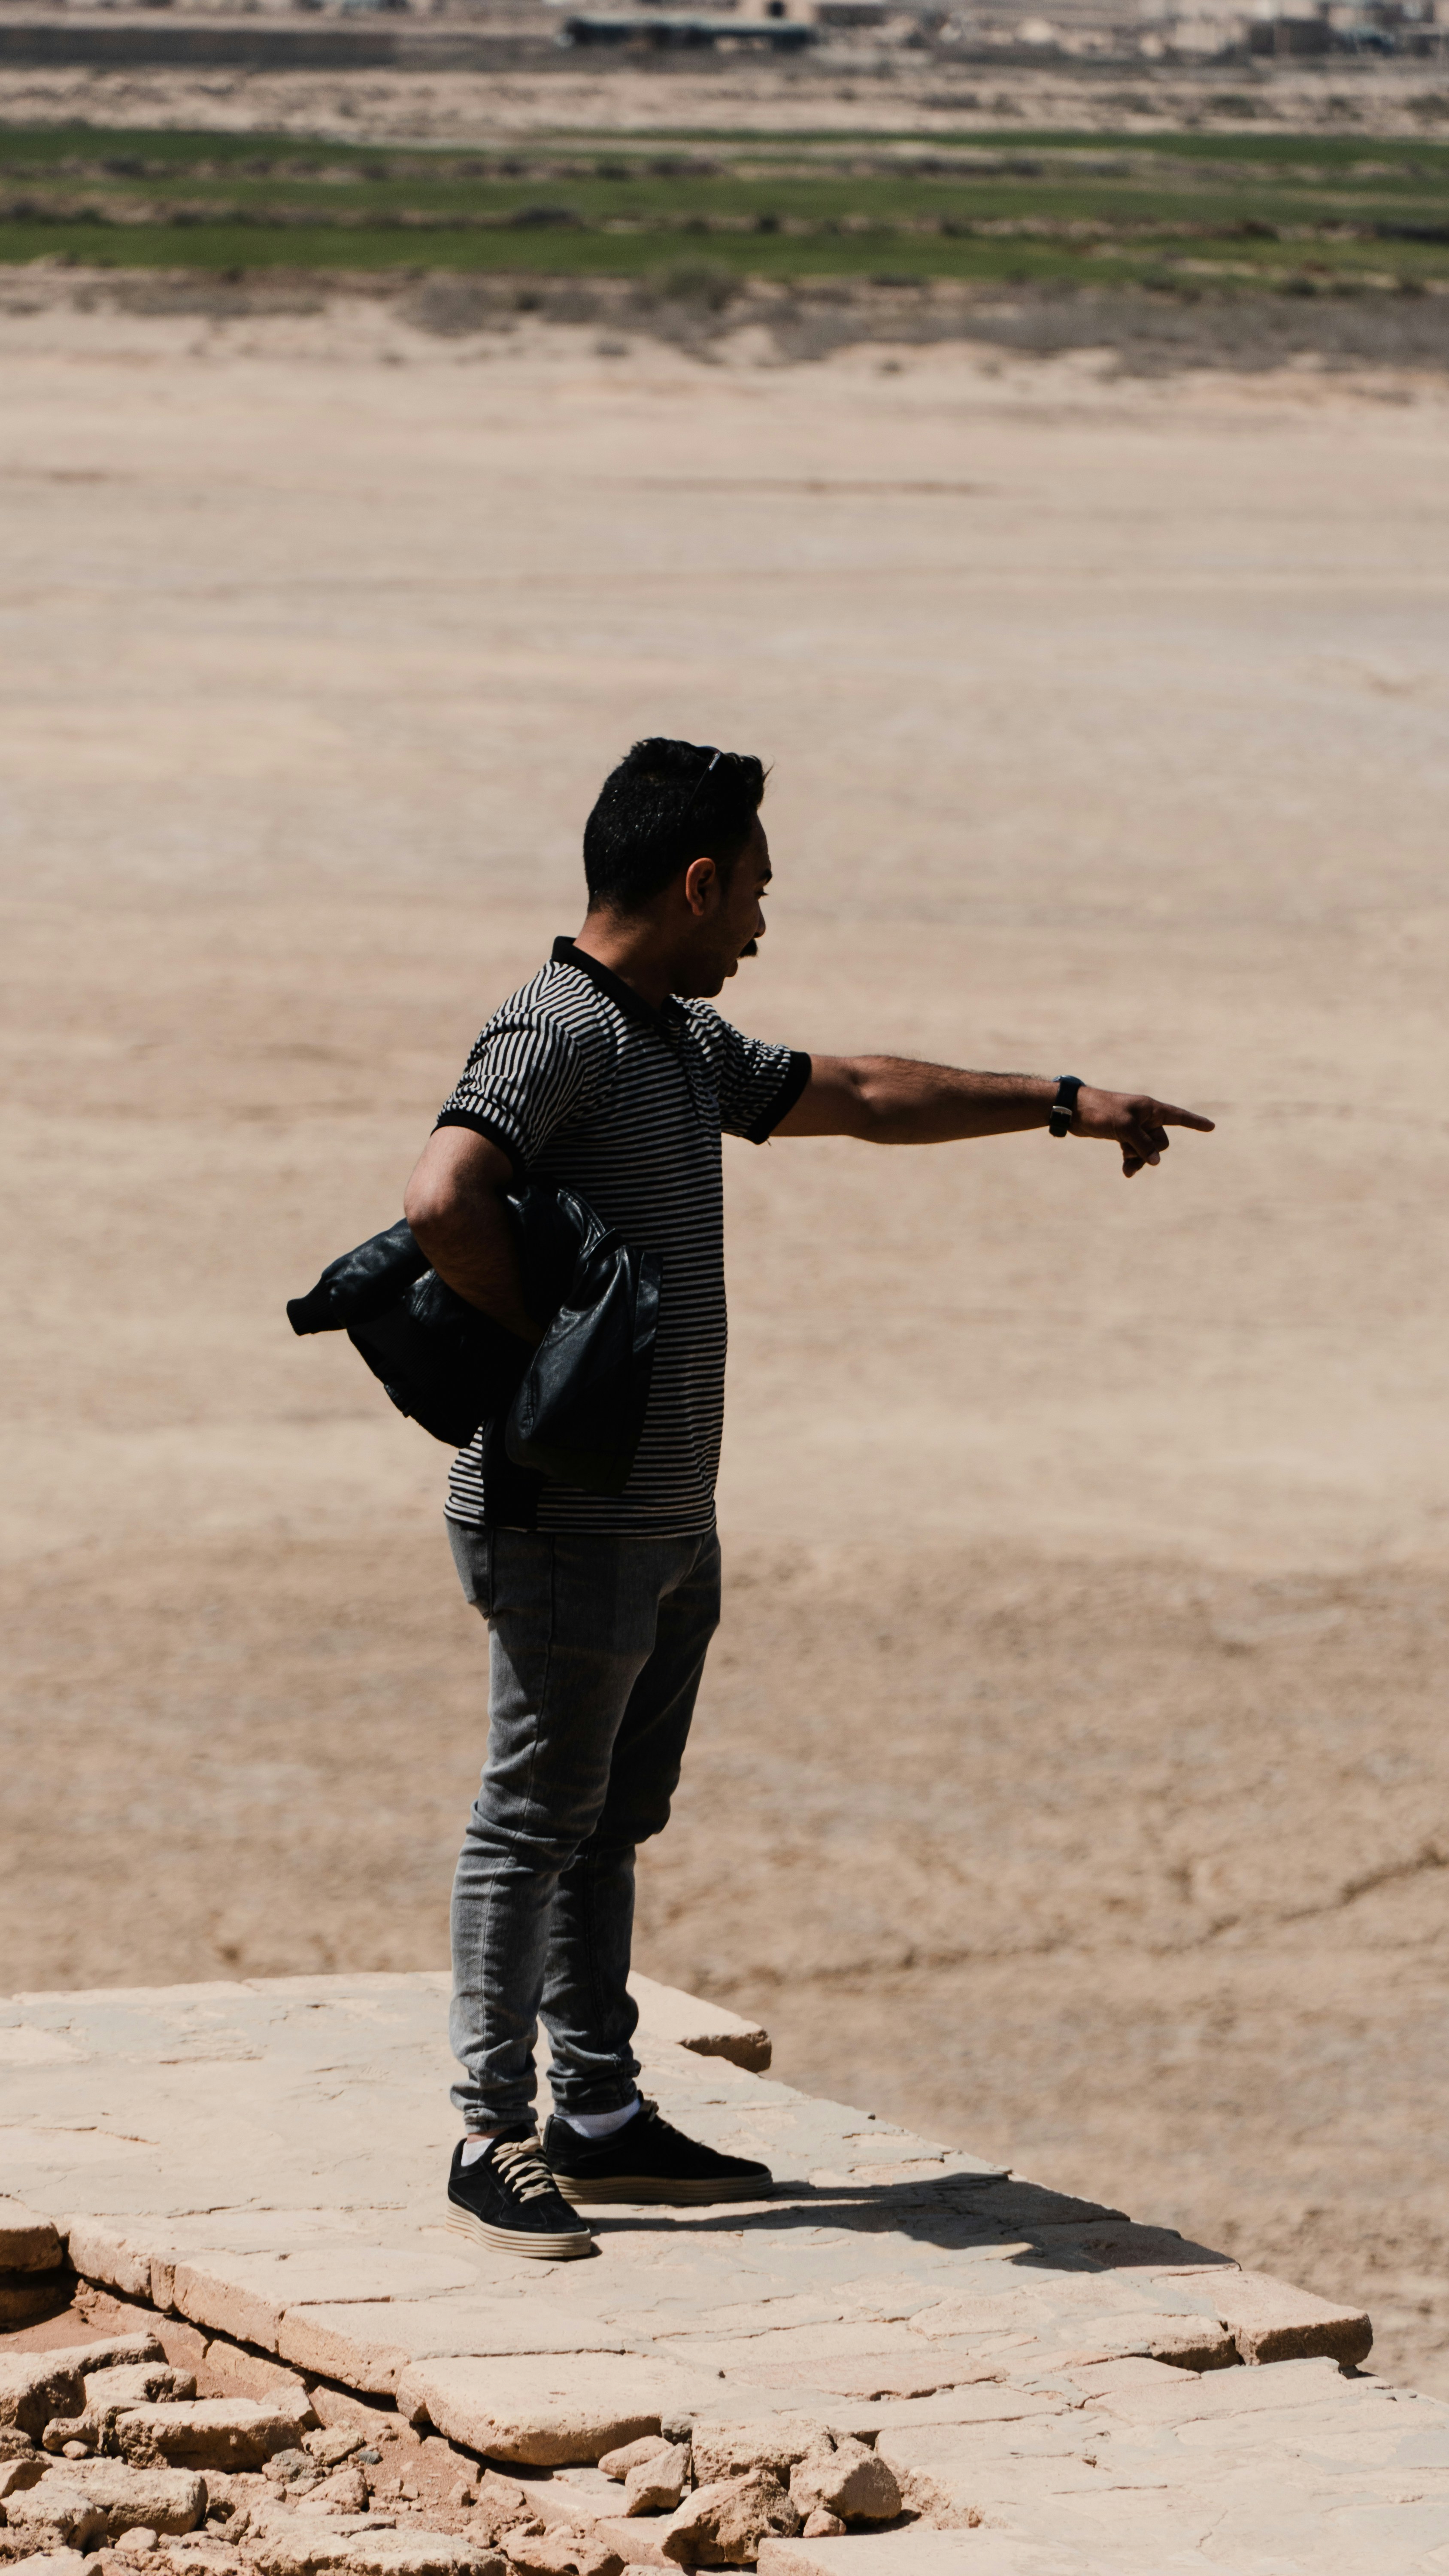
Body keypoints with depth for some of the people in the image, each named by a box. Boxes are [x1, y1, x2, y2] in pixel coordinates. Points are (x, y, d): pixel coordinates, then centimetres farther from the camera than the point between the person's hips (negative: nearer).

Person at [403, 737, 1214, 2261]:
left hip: (668, 1519, 10)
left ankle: (602, 2119, 19)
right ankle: (494, 2144, -1)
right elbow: (444, 1203, -33)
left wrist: (1063, 1104, 31)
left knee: (613, 1823, 13)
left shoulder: (687, 1043, 15)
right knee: (535, 1821, -5)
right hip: (569, 1521, -9)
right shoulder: (555, 1034, -17)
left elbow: (857, 1096, 29)